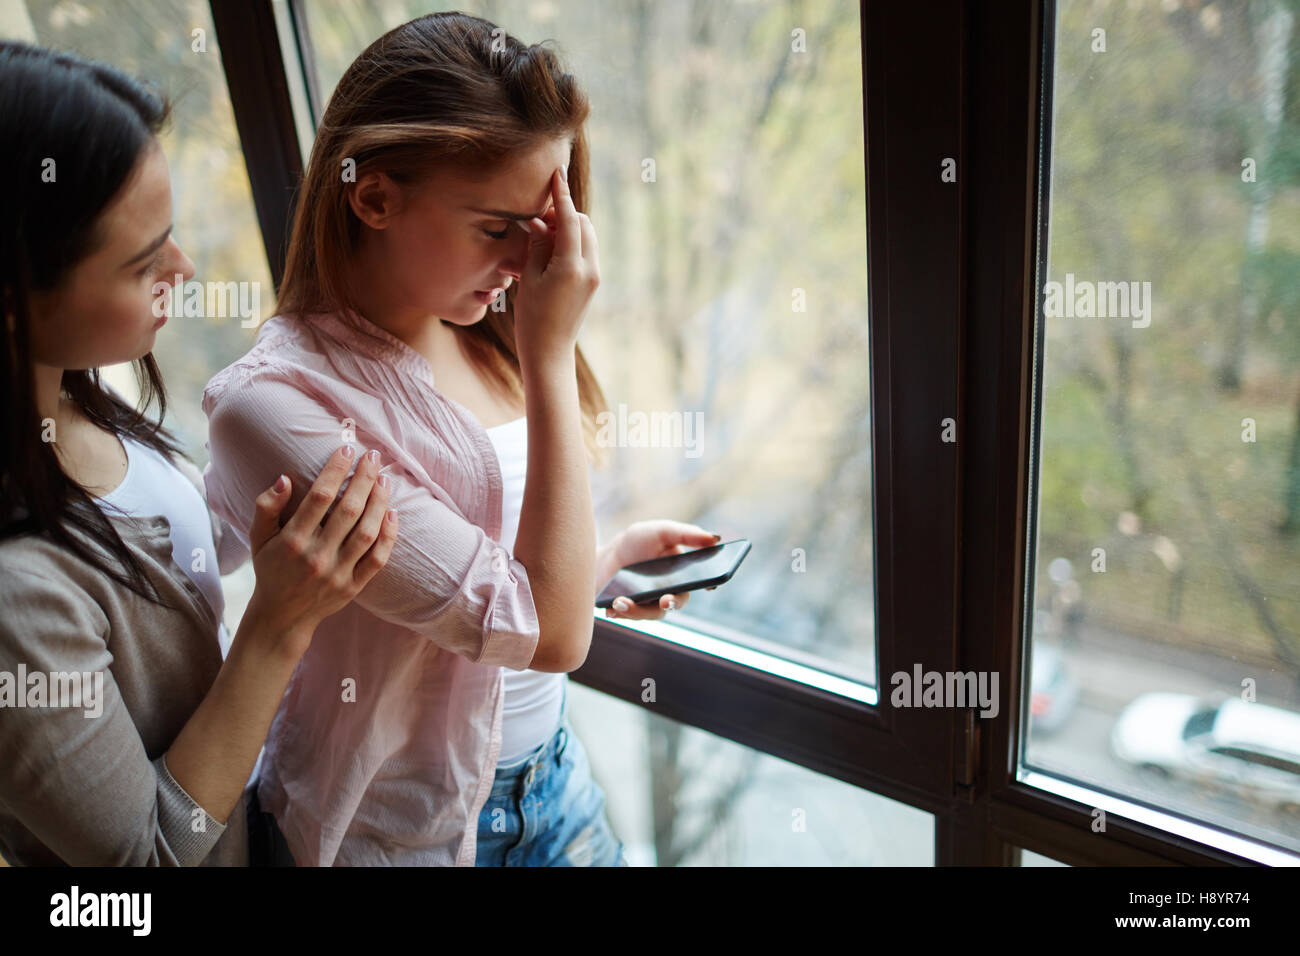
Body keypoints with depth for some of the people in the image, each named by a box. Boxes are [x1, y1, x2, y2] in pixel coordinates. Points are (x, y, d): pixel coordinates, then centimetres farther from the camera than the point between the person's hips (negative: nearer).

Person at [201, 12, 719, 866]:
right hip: (416, 826, -6)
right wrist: (552, 350, -26)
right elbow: (548, 632, -27)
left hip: (551, 768, 6)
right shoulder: (276, 404, -26)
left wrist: (611, 555, -4)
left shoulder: (484, 339, -3)